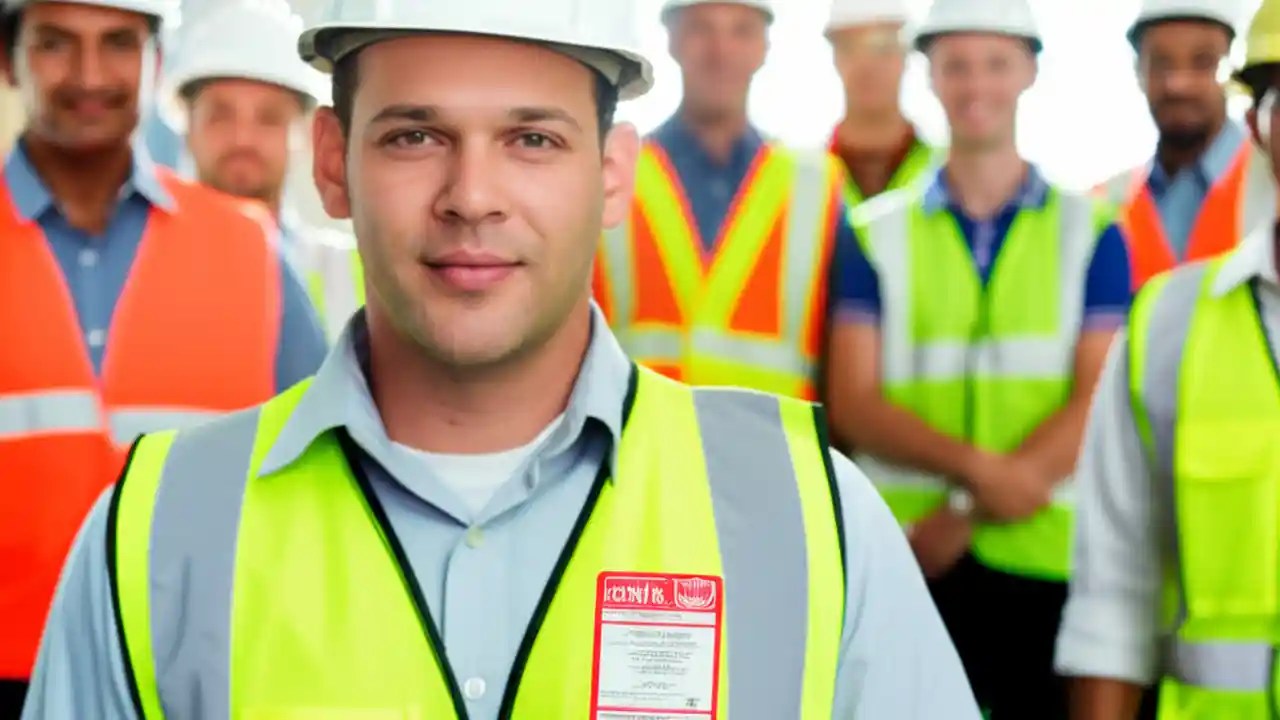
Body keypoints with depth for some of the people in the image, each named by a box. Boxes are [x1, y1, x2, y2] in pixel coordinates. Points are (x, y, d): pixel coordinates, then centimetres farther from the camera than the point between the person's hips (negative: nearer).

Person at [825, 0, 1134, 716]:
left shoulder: (1090, 231, 8)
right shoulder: (878, 233, 9)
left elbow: (1098, 403, -2)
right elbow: (854, 404, -1)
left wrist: (968, 513, -11)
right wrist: (977, 465, -17)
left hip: (1048, 557, 0)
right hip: (906, 560, 0)